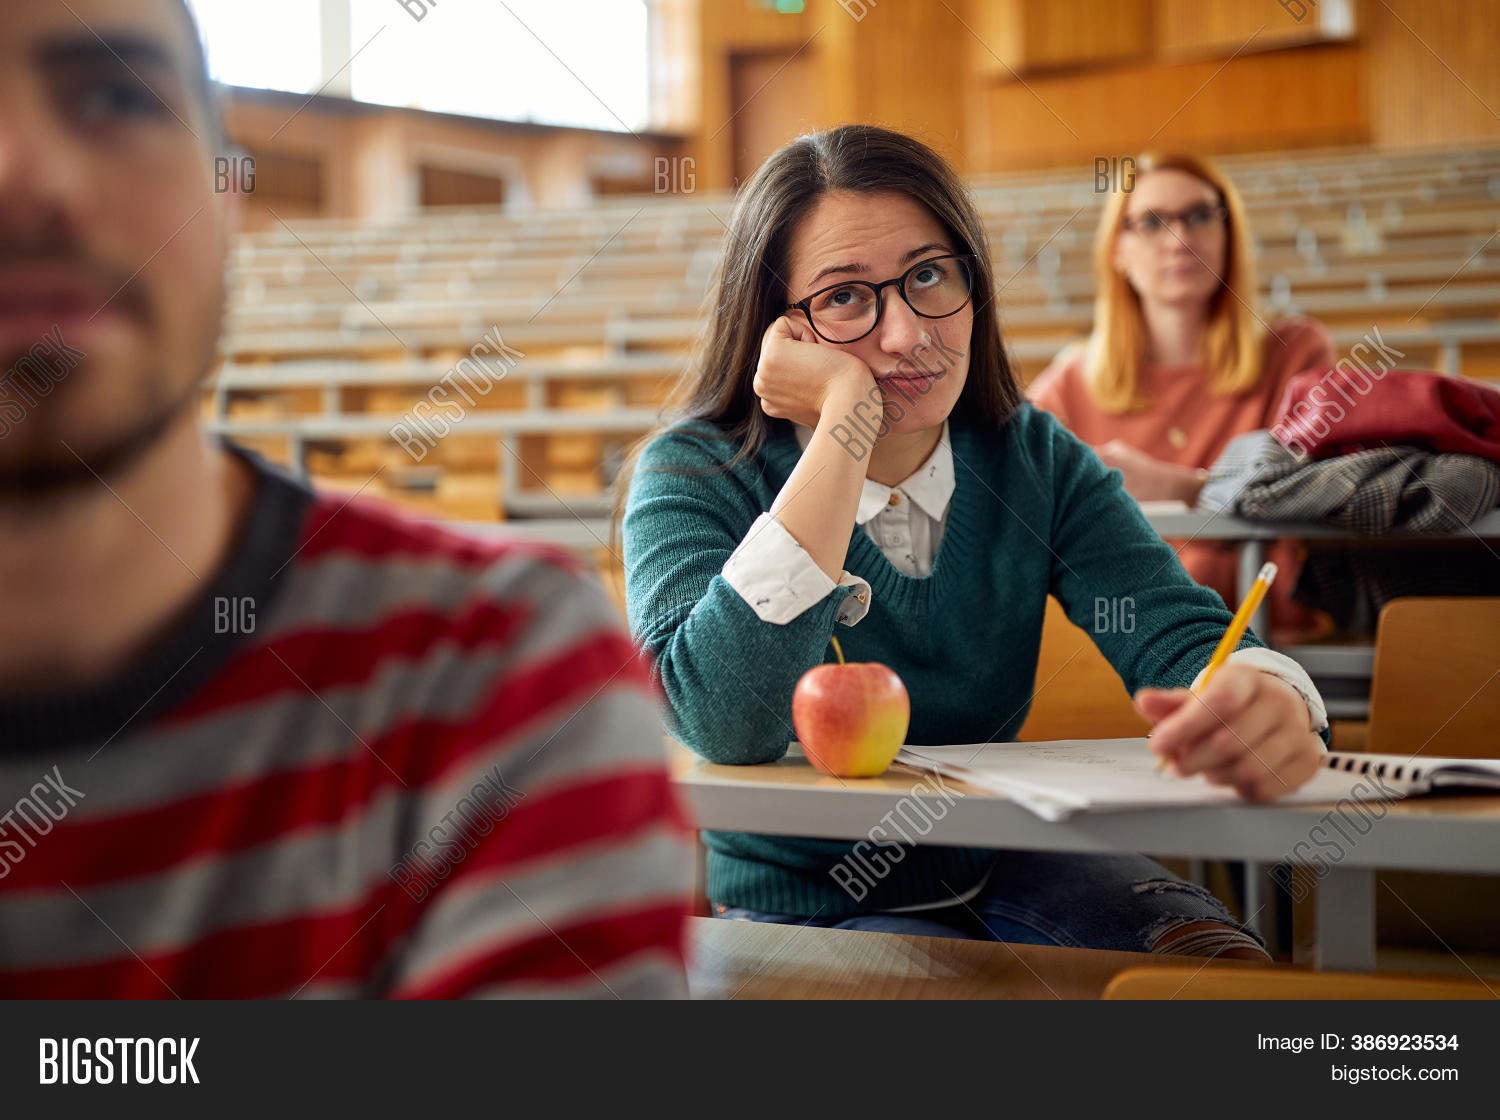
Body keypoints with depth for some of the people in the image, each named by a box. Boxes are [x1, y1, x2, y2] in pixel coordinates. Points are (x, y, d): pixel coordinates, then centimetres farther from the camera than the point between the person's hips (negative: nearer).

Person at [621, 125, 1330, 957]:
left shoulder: (1033, 460, -1)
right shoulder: (692, 476, -14)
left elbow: (1175, 633, -15)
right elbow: (729, 726, -33)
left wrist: (1267, 697, -42)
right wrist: (848, 420, -29)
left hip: (999, 873, 4)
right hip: (798, 911, -4)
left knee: (1222, 964, -20)